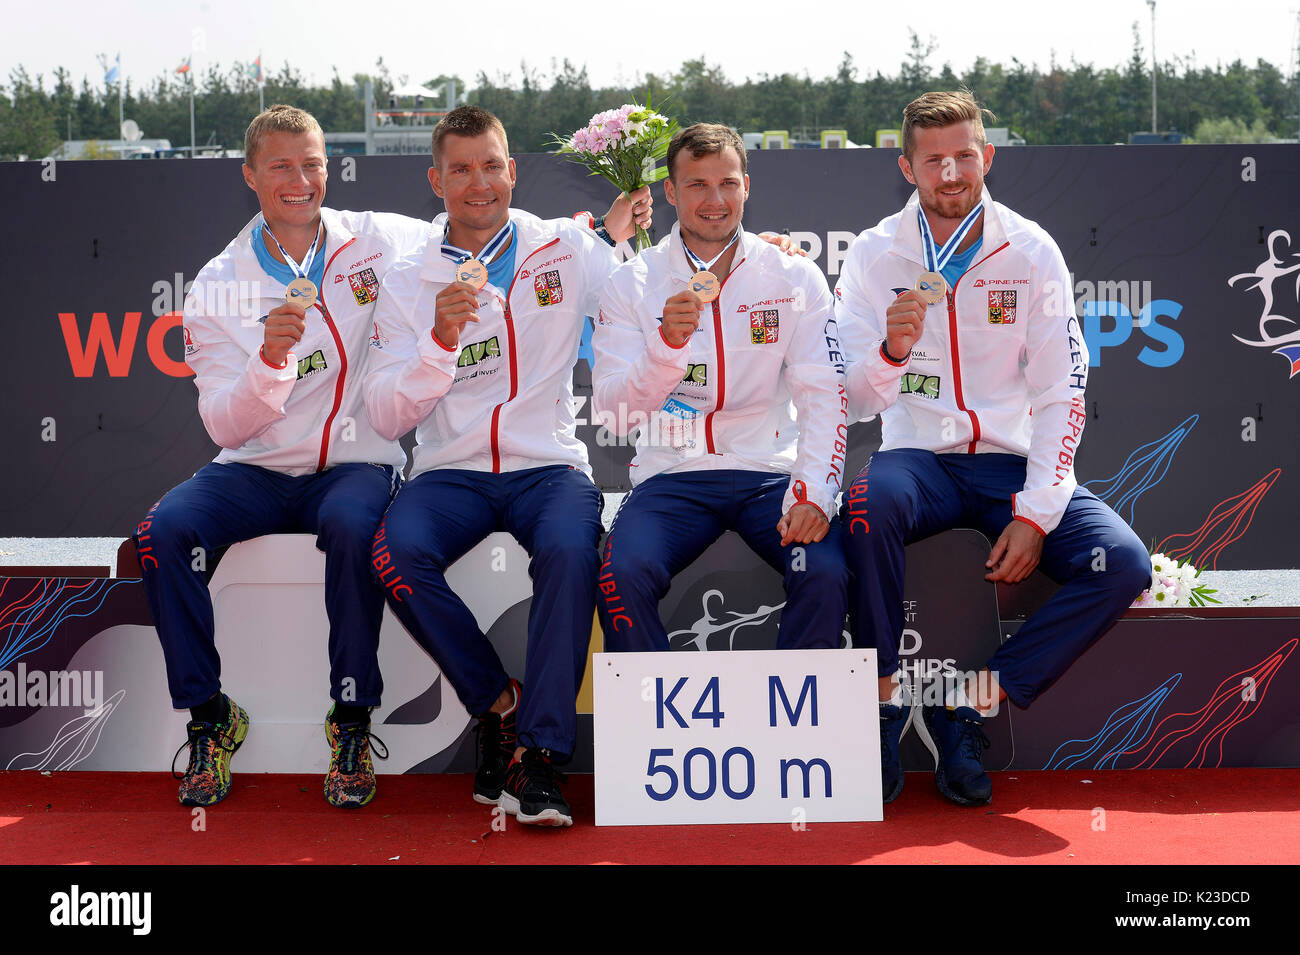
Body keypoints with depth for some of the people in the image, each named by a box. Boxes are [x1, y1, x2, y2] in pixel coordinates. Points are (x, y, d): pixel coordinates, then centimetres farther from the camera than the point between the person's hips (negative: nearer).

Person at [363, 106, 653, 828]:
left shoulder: (568, 249, 9)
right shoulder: (409, 282, 9)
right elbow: (388, 418, -1)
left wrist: (616, 241, 0)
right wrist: (442, 337, -14)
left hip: (550, 464, -1)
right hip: (452, 471, 1)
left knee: (569, 550, -33)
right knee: (396, 551, -29)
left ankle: (539, 752, -21)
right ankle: (500, 703, -7)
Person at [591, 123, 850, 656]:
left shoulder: (794, 277, 6)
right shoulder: (633, 284, 4)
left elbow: (824, 396, -1)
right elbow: (612, 416, -3)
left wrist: (813, 493, -17)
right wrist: (668, 341, -21)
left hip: (771, 471, 1)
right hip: (672, 476, 0)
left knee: (825, 574, -26)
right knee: (623, 577, -27)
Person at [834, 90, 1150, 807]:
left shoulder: (1031, 253, 2)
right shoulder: (874, 255, 0)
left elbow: (1061, 397, -1)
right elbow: (853, 402, -4)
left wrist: (1034, 515, -12)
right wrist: (890, 350, -27)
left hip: (1011, 462, 2)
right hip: (919, 458, -1)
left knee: (1123, 564, -22)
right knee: (867, 504, -36)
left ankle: (969, 702, -9)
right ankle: (885, 697, -16)